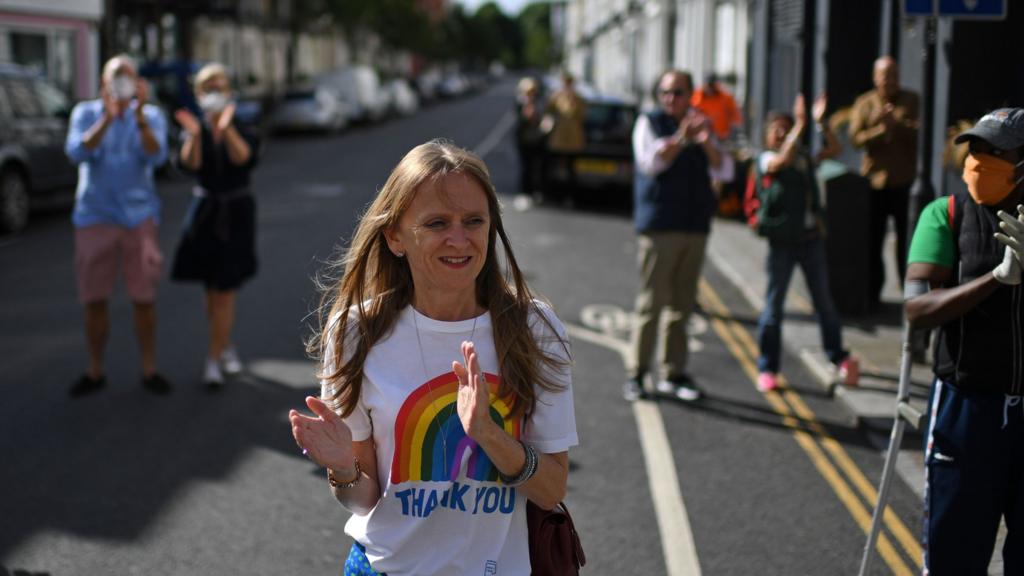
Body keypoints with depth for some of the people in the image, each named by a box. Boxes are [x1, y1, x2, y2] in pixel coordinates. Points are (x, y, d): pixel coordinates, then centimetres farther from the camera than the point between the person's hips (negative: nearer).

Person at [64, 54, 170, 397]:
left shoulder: (151, 116, 1)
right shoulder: (86, 113, 2)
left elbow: (156, 156, -17)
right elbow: (76, 152, -16)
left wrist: (139, 116, -30)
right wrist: (107, 117, -27)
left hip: (139, 216, -1)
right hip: (94, 216, 1)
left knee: (144, 298, 1)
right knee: (94, 300, 5)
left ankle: (149, 370, 13)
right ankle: (95, 372, 18)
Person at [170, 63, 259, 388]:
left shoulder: (243, 128, -1)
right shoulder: (194, 131, 1)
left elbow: (242, 157, -22)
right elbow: (190, 163, -18)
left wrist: (226, 129, -39)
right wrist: (194, 135, -37)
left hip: (236, 215, -2)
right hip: (205, 212, 2)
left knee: (224, 291, -6)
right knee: (212, 290, 8)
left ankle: (213, 360, -3)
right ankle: (226, 347, 26)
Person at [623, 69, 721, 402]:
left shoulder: (699, 125, 17)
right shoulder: (649, 123, 4)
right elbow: (651, 162, -13)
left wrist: (706, 141, -12)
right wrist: (682, 138, -25)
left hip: (695, 226, 5)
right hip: (659, 225, -5)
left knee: (682, 303, 7)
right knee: (652, 301, -8)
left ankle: (673, 373, 13)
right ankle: (636, 374, -2)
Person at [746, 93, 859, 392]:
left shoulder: (805, 158, 10)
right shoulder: (767, 159, -5)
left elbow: (834, 150, 5)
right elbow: (783, 159, -25)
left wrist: (821, 122, -5)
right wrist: (800, 125, -27)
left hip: (811, 238, 4)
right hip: (782, 242, -4)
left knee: (824, 301, 12)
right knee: (774, 304, 2)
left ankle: (838, 357, 22)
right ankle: (767, 369, 8)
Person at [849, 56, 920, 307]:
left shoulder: (911, 101, 5)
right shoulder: (864, 103, 6)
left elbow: (920, 131, -10)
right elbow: (856, 137, -5)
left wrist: (896, 124, -22)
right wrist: (881, 130, -18)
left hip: (904, 181, -1)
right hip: (874, 180, 1)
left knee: (907, 237, 0)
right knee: (873, 239, 6)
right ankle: (872, 291, 15)